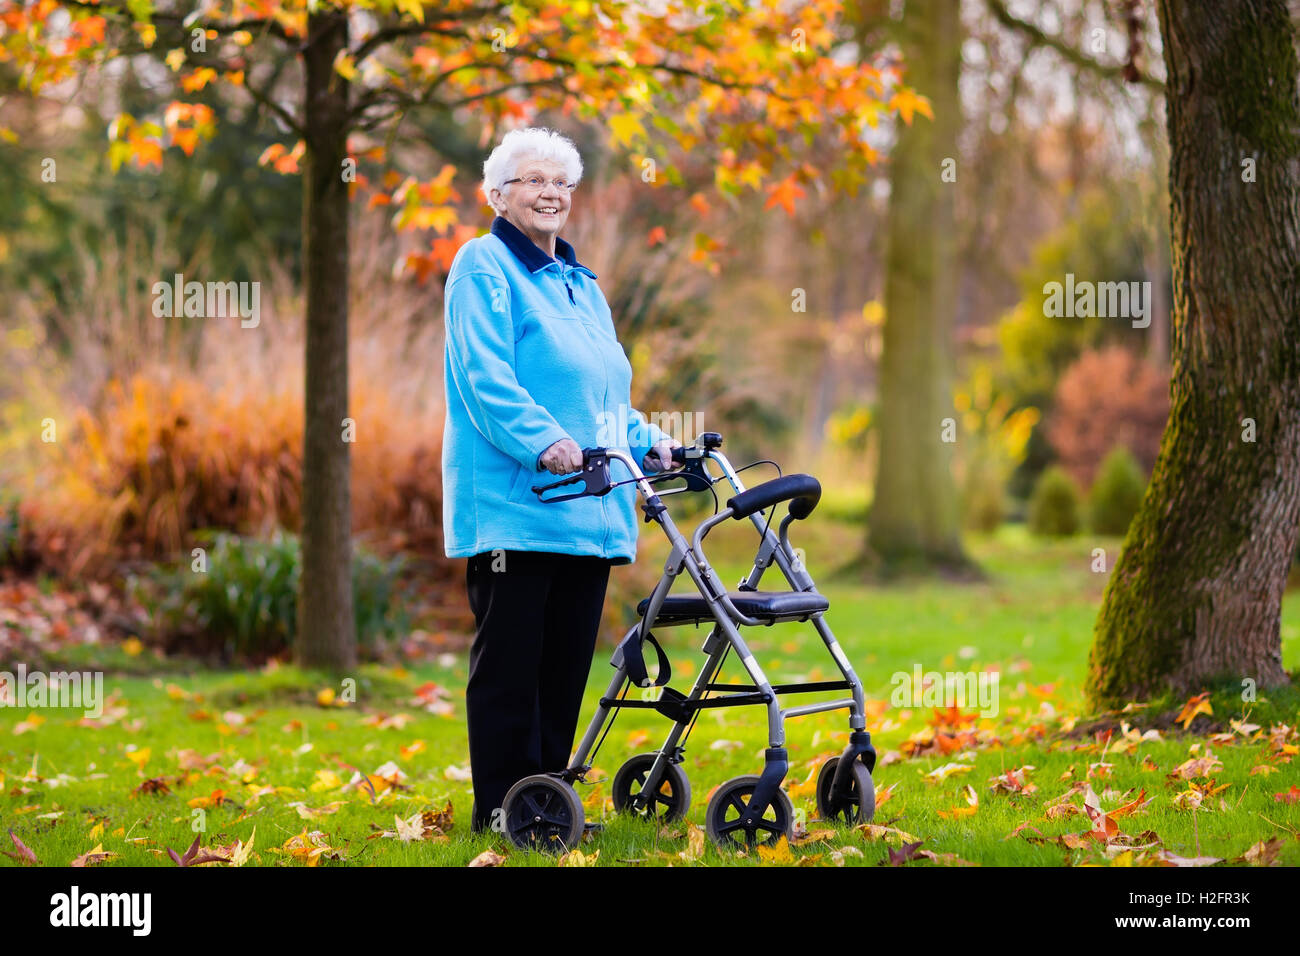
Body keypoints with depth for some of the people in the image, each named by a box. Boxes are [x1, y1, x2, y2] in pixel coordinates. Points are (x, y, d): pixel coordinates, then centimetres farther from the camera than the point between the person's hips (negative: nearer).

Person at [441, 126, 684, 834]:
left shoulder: (581, 284, 23)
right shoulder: (484, 265, -2)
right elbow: (484, 373, -15)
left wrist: (647, 443, 10)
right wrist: (542, 439, -27)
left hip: (587, 505, 8)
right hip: (512, 502, -8)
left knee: (568, 661, 9)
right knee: (510, 660, -5)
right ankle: (502, 809, 0)